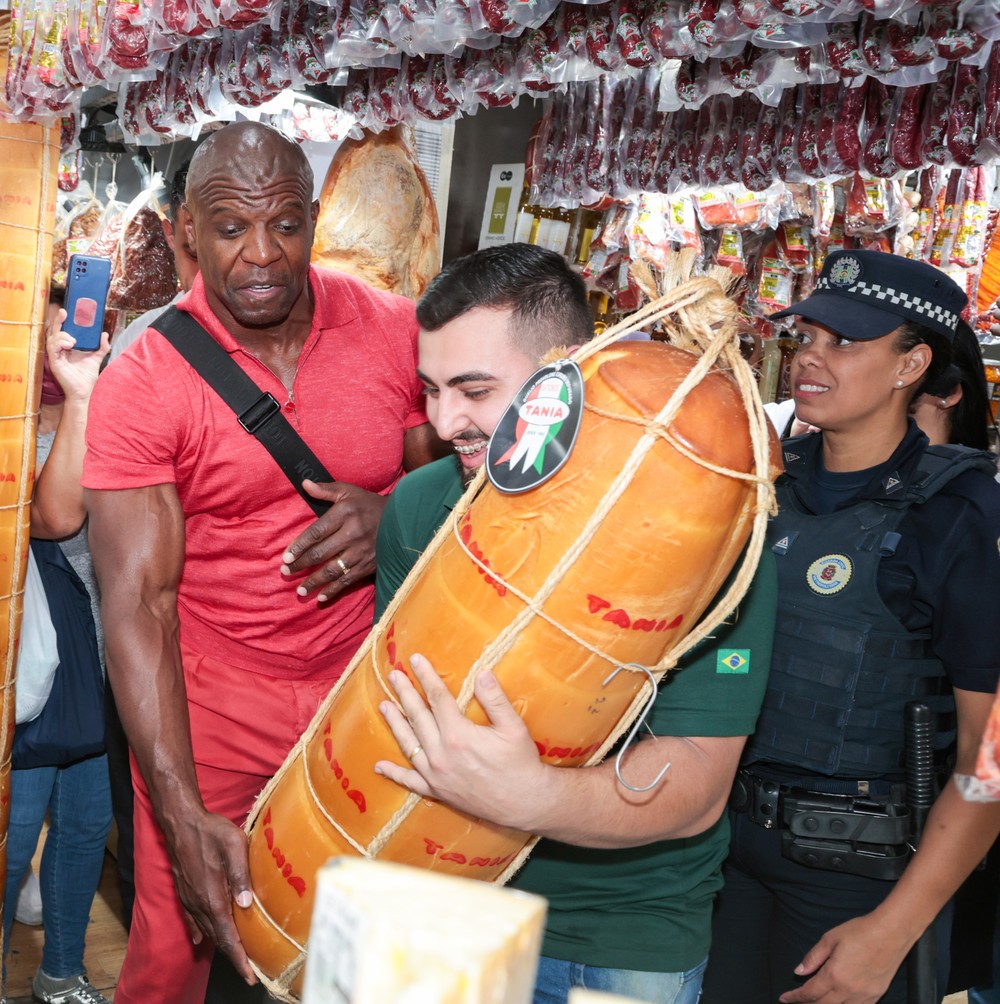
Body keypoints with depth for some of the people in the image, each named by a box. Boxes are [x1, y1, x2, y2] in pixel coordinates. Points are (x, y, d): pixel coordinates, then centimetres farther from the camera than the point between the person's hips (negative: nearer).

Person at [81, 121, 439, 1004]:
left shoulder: (395, 332, -4)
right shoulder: (140, 386, -12)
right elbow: (138, 601, -16)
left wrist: (396, 518, -17)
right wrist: (184, 815, -25)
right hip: (211, 697, -2)